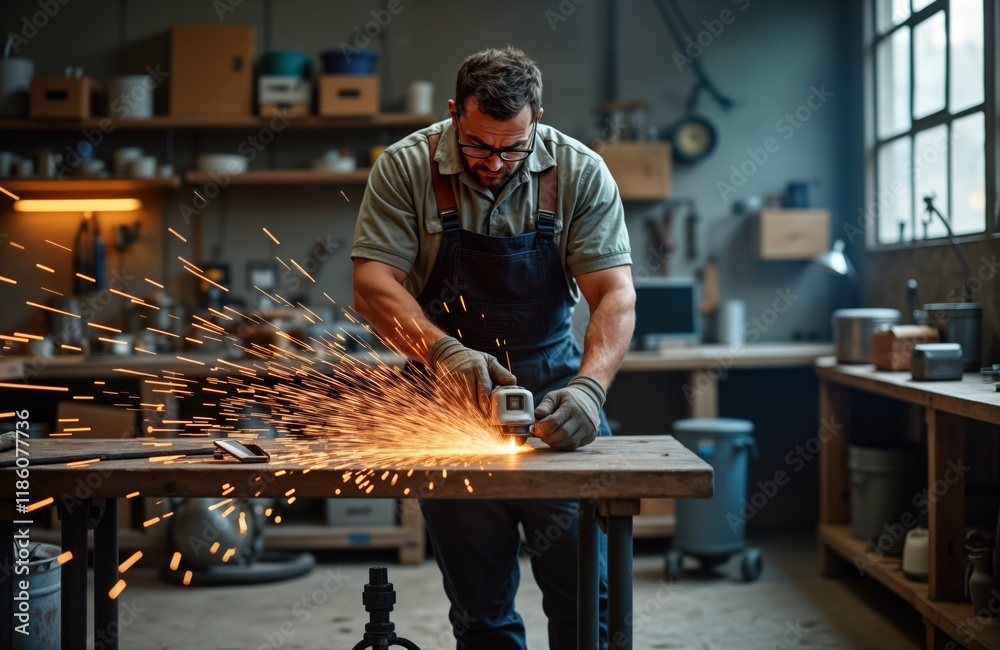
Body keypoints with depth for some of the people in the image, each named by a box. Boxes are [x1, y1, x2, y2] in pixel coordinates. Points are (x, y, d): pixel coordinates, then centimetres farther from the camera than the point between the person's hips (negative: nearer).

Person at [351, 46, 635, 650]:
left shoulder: (581, 174, -8)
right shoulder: (405, 169, -8)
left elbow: (615, 294, -13)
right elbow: (373, 282, -14)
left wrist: (589, 387, -30)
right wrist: (443, 350, -31)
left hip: (556, 388, 0)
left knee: (587, 593, -4)